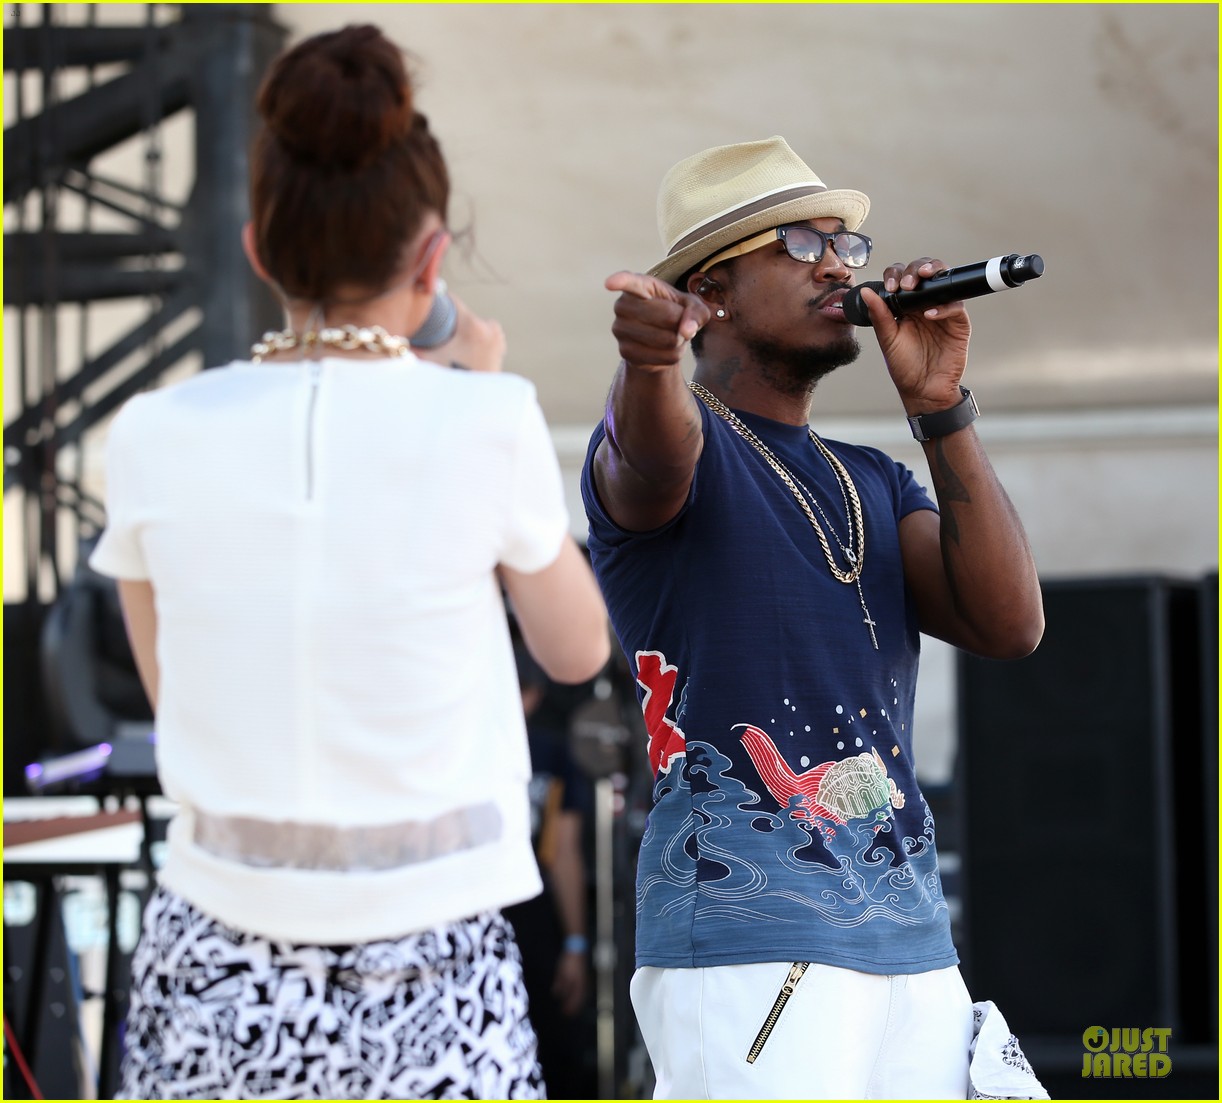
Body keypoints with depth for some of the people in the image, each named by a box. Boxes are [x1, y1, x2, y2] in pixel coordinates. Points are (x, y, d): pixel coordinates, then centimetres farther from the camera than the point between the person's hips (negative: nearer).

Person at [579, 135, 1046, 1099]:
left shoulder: (878, 485, 21)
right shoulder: (689, 446, 1)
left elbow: (1011, 624, 6)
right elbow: (653, 453, -25)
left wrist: (938, 409, -1)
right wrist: (651, 357, -49)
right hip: (745, 939, -7)